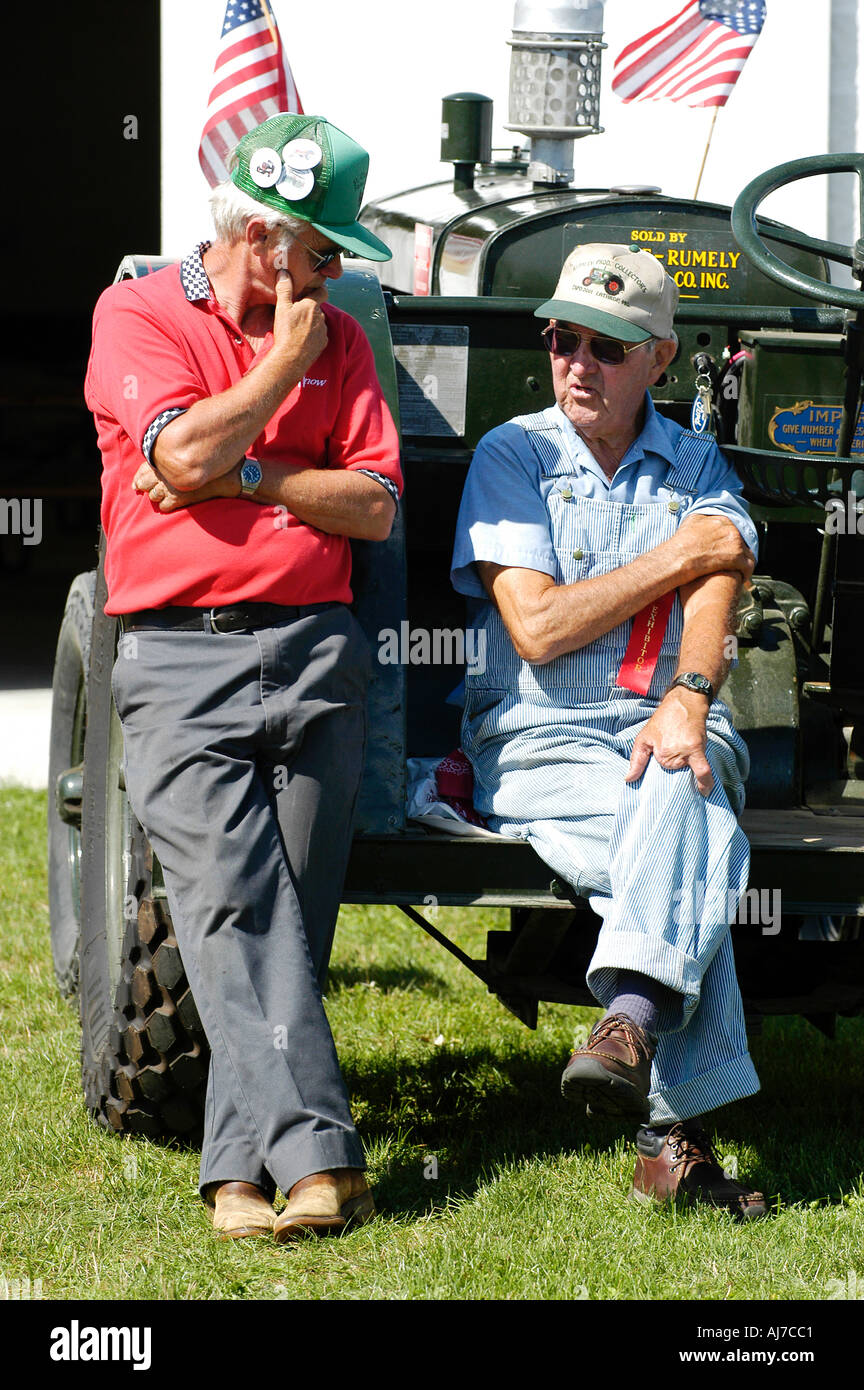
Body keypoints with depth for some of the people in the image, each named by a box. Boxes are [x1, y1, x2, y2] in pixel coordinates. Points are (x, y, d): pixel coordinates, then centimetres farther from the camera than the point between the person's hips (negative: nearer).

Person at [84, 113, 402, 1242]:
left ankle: (246, 1167, 2)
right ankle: (314, 1154, -23)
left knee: (292, 917, -3)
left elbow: (376, 505, 7)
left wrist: (246, 475, -6)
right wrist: (283, 361, -1)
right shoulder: (136, 315, 4)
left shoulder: (337, 338, 16)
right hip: (182, 658, -4)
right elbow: (184, 454, -12)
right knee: (235, 912, -16)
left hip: (317, 649, 4)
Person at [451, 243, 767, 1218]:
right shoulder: (512, 455, 7)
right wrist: (678, 555, -3)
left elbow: (715, 591, -3)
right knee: (695, 855, -33)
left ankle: (631, 1021, -53)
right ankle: (676, 1128, -41)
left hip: (670, 730, 2)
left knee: (680, 795, -37)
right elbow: (537, 628, -5)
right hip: (542, 739, -2)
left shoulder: (696, 465, 16)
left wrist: (686, 701, -25)